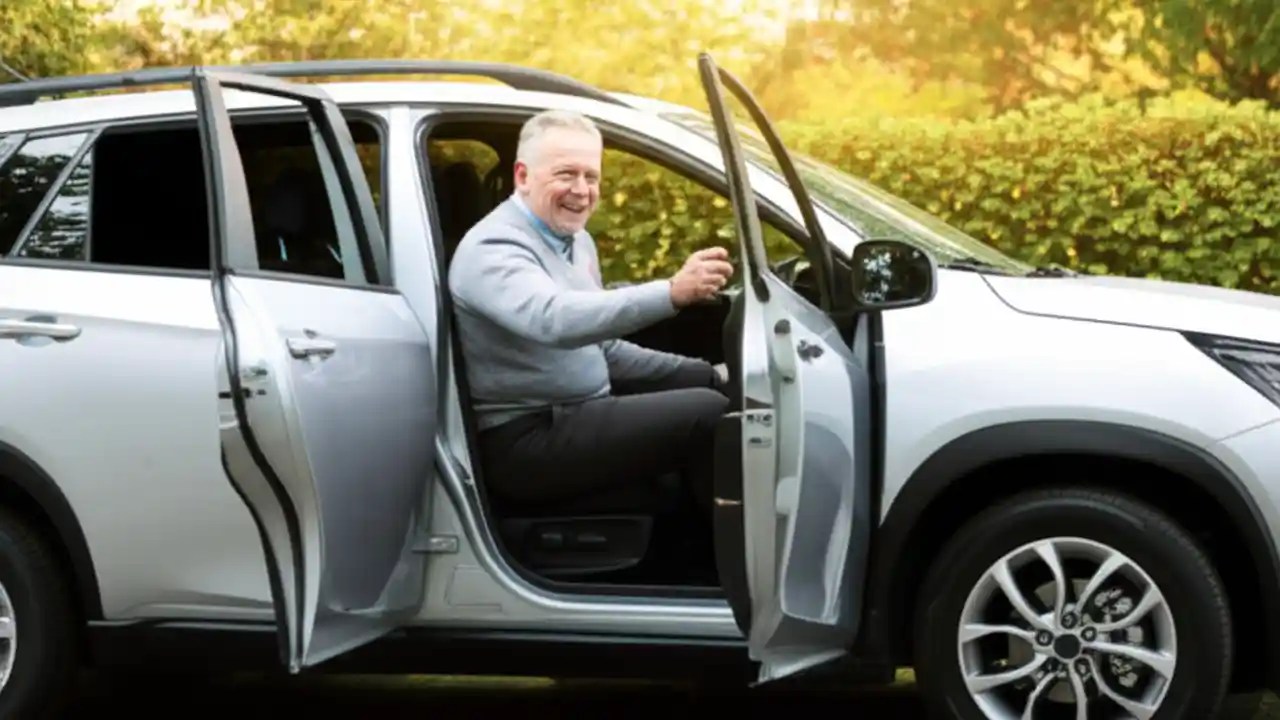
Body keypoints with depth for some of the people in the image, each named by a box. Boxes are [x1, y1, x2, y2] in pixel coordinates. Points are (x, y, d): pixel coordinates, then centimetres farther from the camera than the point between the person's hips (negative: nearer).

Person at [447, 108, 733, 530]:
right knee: (706, 413, -18)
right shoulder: (494, 249, -19)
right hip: (526, 441, -10)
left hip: (583, 418, 10)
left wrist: (706, 374, 9)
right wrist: (673, 293, -50)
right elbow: (556, 320, -39)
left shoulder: (577, 241, 13)